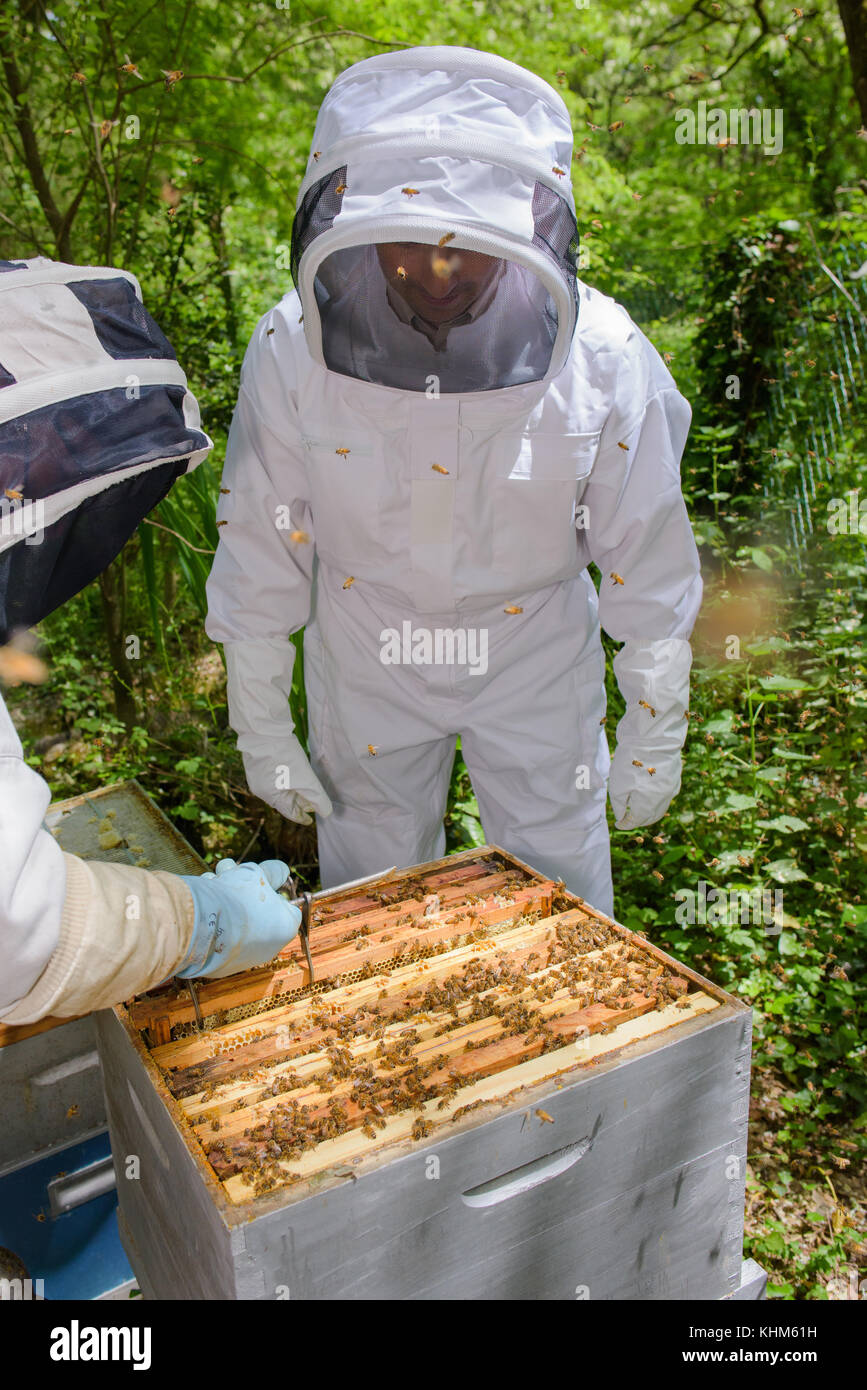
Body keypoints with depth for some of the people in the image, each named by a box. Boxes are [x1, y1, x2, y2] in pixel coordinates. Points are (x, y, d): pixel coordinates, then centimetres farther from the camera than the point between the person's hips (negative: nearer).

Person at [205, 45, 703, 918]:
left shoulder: (602, 359, -22)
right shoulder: (293, 351, -21)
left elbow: (647, 556, -11)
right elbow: (260, 549, -10)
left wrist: (657, 724, -4)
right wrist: (260, 720, -4)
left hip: (537, 659, 0)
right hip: (365, 664, 1)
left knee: (559, 895, 18)